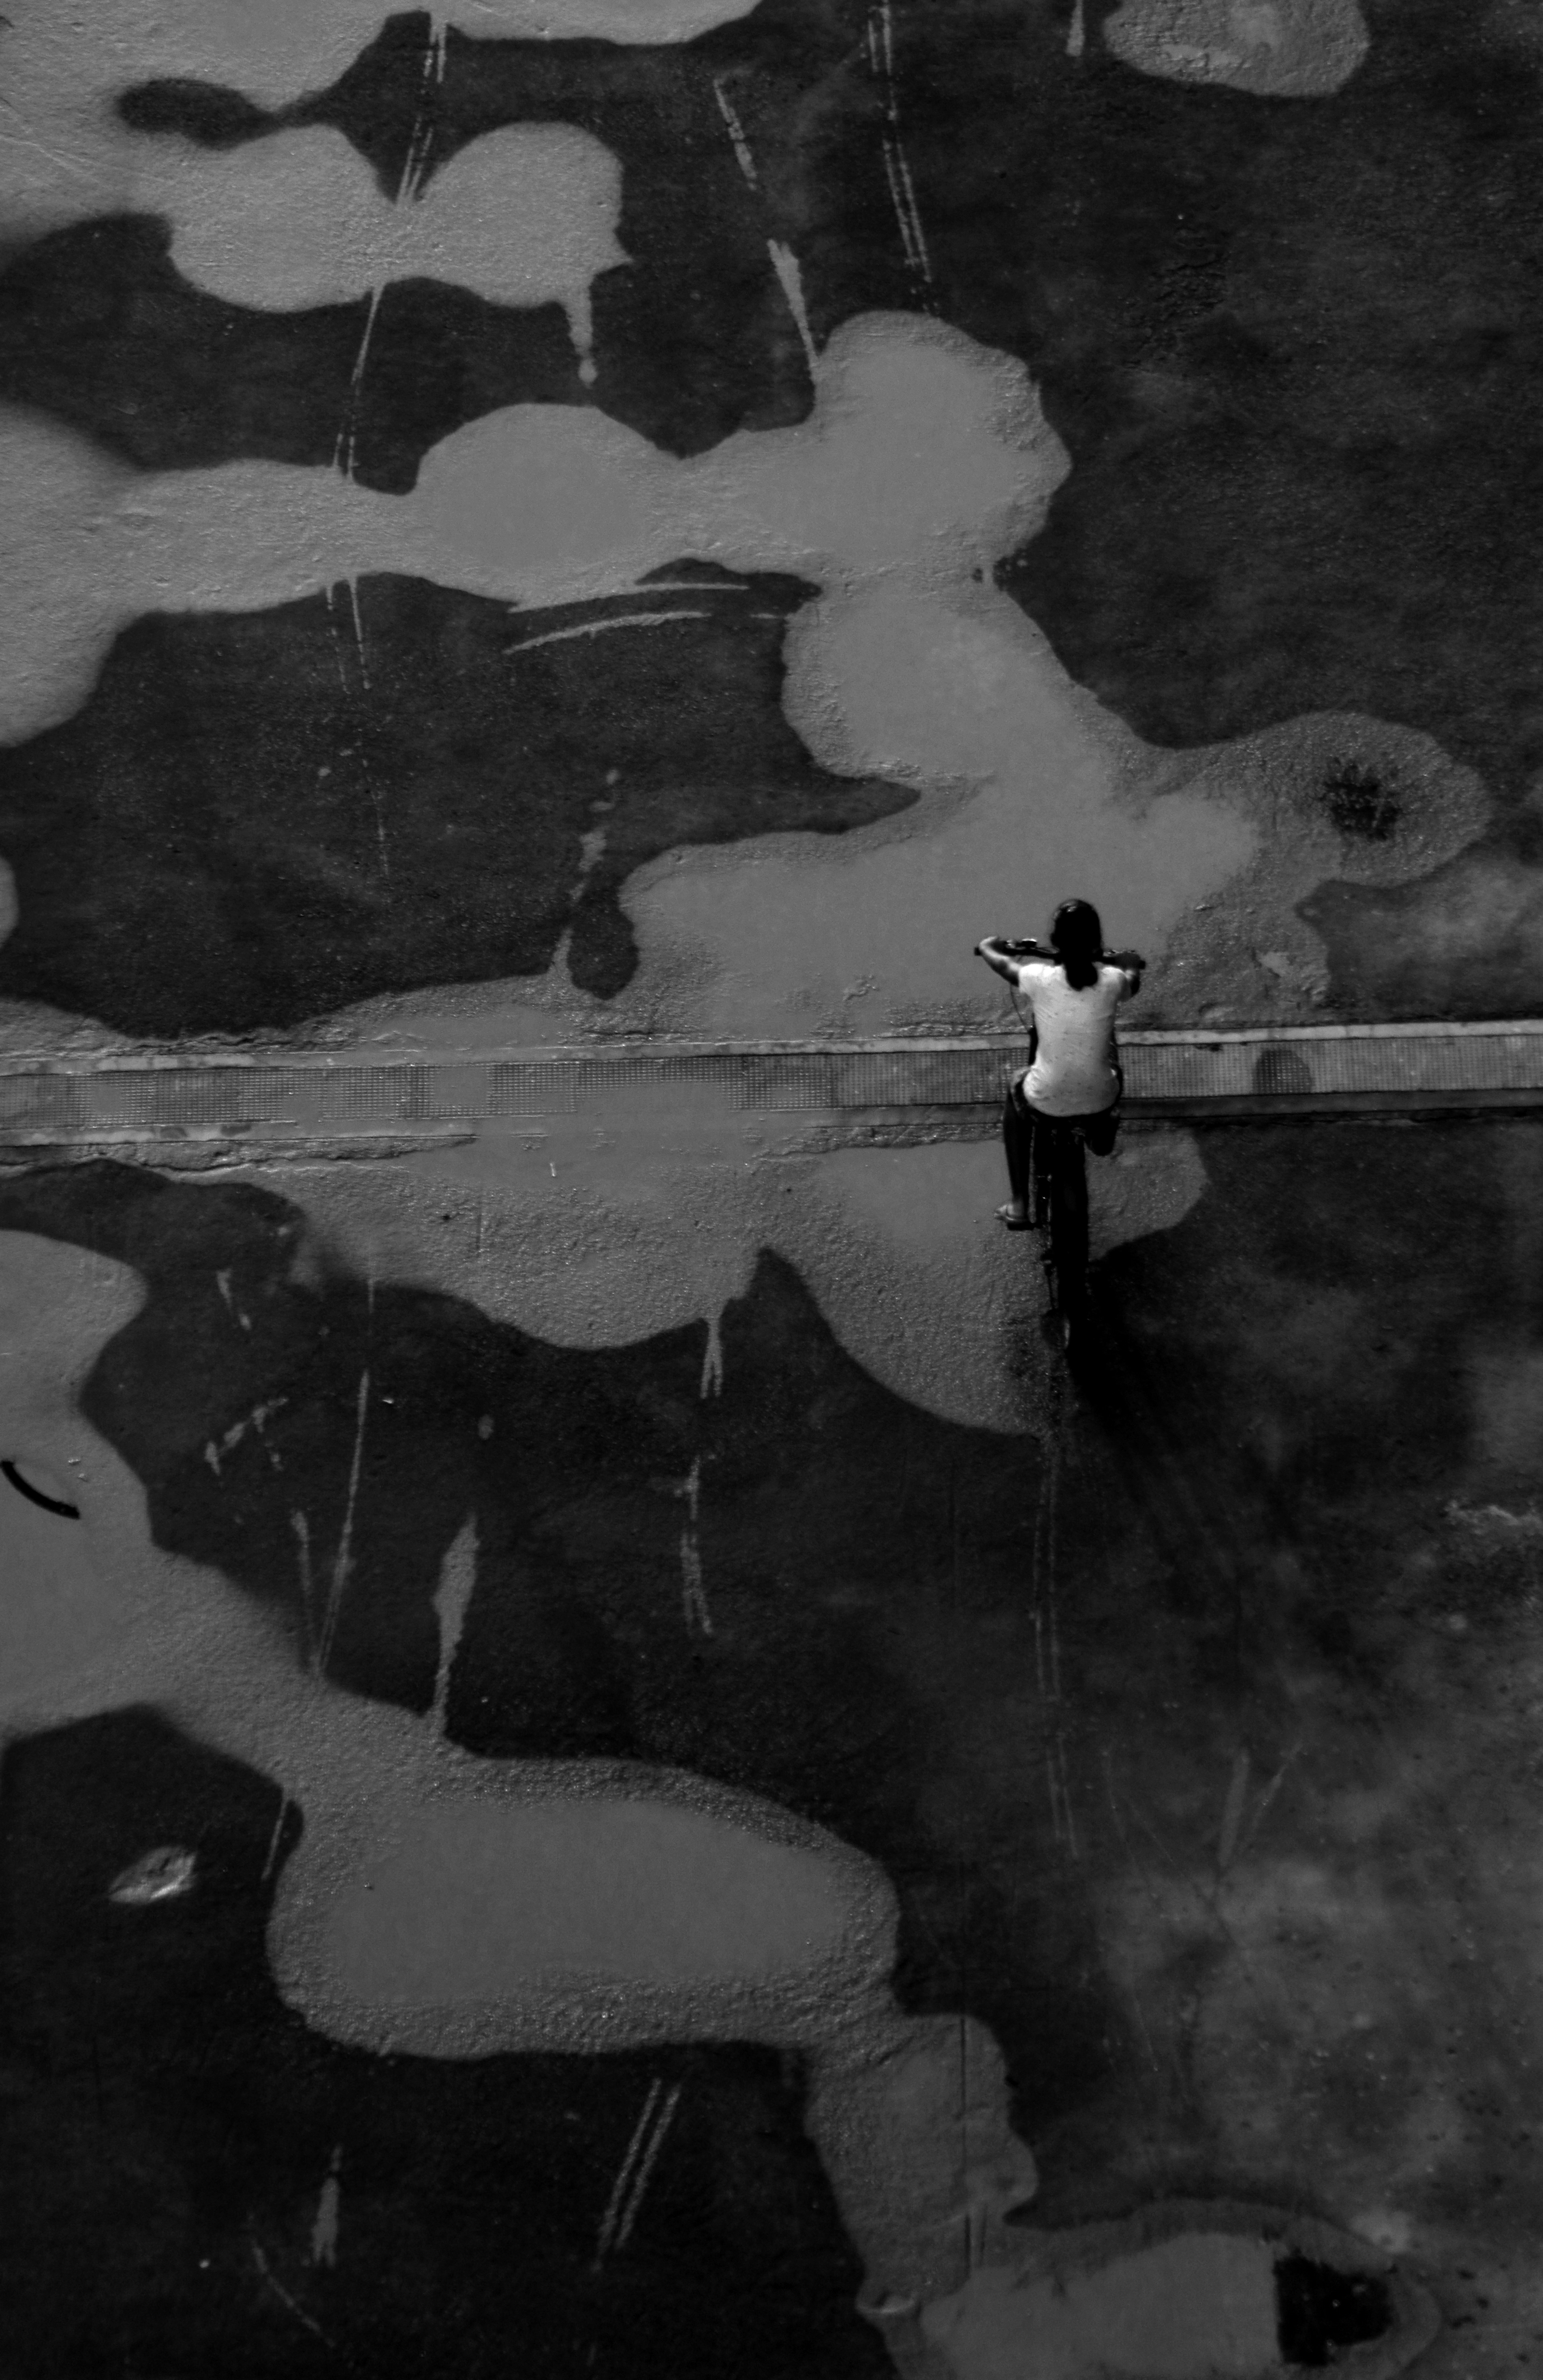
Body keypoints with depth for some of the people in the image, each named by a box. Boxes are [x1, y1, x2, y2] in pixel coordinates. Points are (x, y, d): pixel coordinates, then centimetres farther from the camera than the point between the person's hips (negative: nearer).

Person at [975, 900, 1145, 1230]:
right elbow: (1133, 985, 14)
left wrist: (989, 946, 30)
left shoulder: (1039, 979, -17)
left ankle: (1019, 1205, 33)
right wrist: (1130, 963, 37)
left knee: (1015, 1091, 35)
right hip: (1100, 1101, 1)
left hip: (1046, 1103, -1)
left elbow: (1000, 964, 6)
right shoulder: (1112, 980, -14)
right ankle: (1101, 1138, 67)